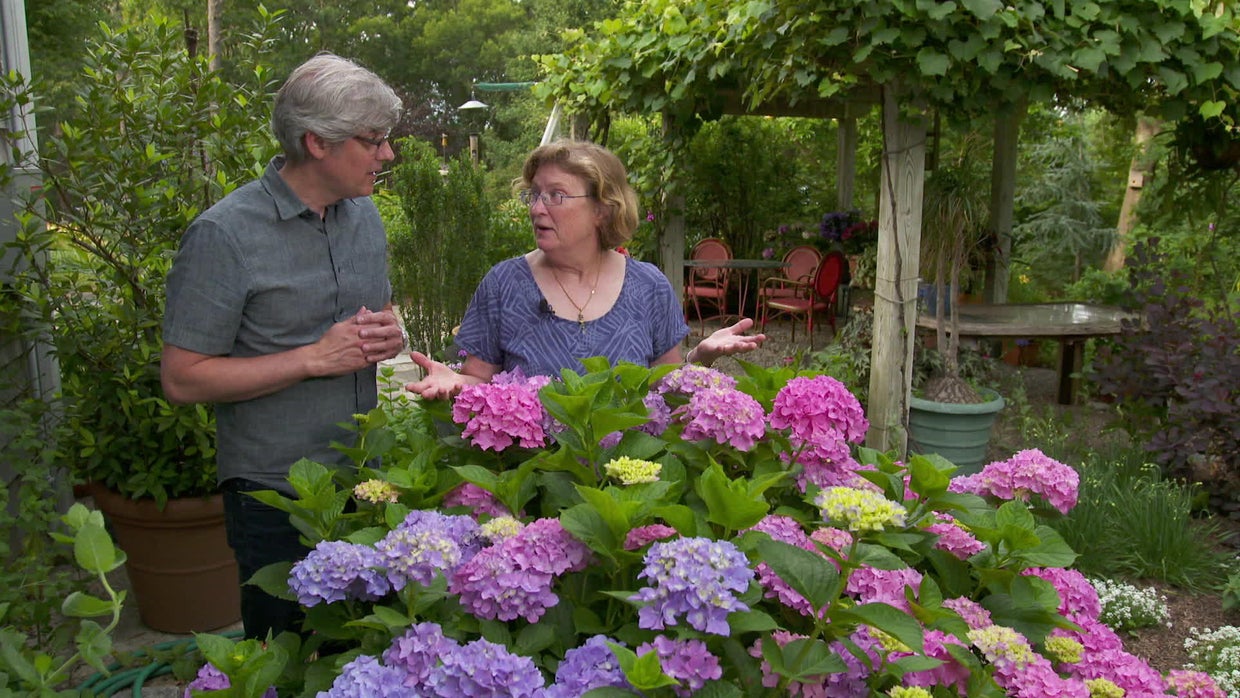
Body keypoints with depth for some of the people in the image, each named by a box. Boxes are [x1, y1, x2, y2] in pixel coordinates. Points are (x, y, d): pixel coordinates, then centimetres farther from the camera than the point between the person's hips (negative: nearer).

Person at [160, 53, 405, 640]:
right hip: (274, 497, -6)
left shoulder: (364, 214, 4)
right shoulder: (224, 235, -17)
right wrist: (315, 359, -22)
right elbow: (182, 378, -17)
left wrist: (389, 335, -5)